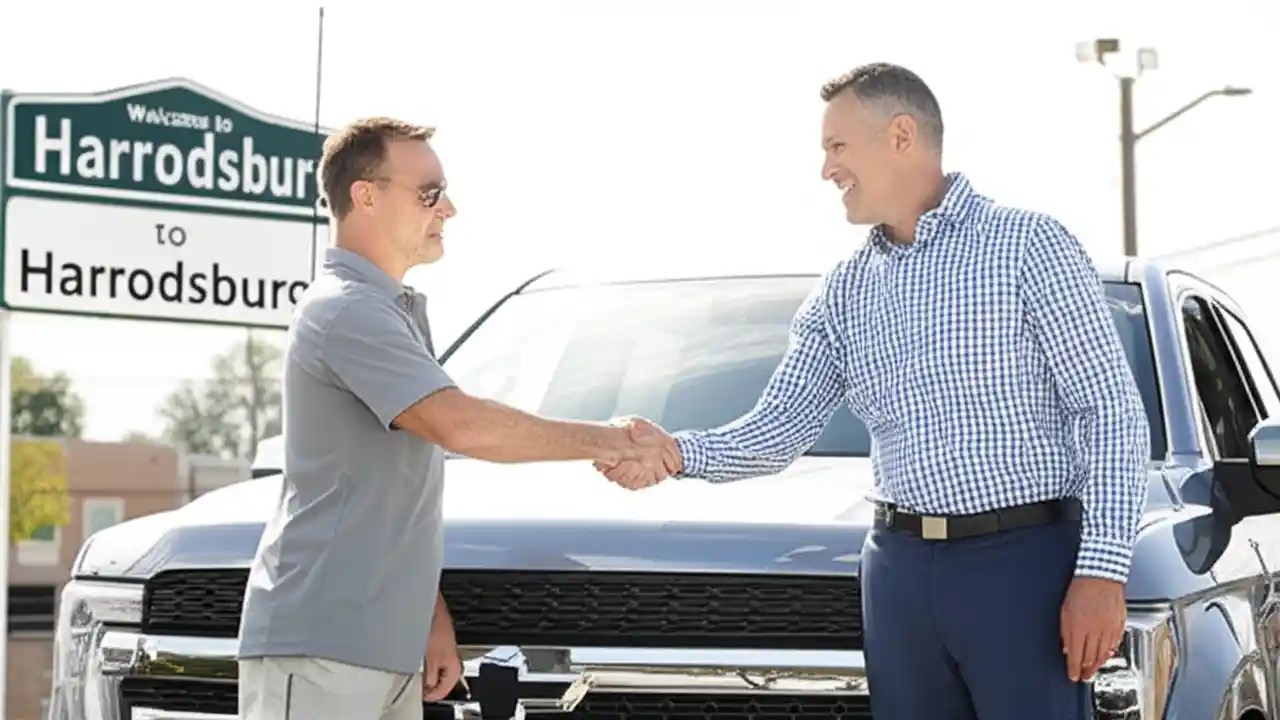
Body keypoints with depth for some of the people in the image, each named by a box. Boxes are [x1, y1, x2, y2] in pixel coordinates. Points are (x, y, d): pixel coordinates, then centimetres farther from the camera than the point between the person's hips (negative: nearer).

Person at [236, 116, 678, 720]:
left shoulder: (397, 309, 20)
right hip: (317, 646, -10)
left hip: (385, 645, 10)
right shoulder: (344, 310, -13)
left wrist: (431, 616, 16)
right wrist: (601, 441, -17)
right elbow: (458, 423, -25)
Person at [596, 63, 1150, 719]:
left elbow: (1112, 410, -7)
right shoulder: (841, 293, 13)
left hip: (1023, 561, -5)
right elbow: (781, 429, 7)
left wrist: (1102, 569, -16)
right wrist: (679, 453, -14)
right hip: (900, 568, 5)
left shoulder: (1029, 246, -4)